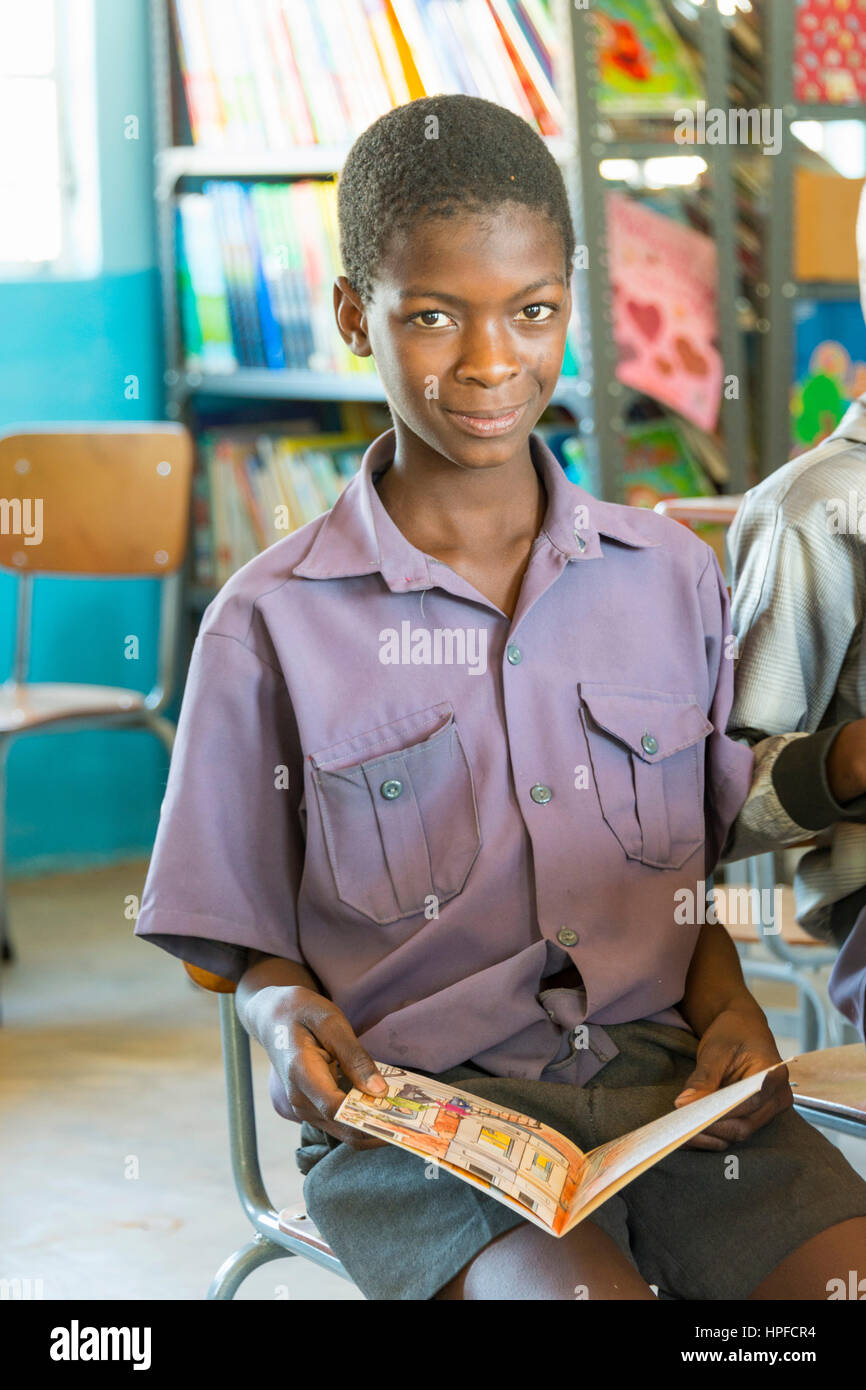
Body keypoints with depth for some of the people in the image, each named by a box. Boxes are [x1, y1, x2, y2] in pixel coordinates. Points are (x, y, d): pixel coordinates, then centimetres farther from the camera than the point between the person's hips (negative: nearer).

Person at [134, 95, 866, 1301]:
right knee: (584, 1295, -32)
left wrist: (729, 1010, -1)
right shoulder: (273, 625, 1)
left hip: (667, 1075, 3)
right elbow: (245, 940, 8)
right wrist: (288, 1016, -14)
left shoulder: (675, 580, 11)